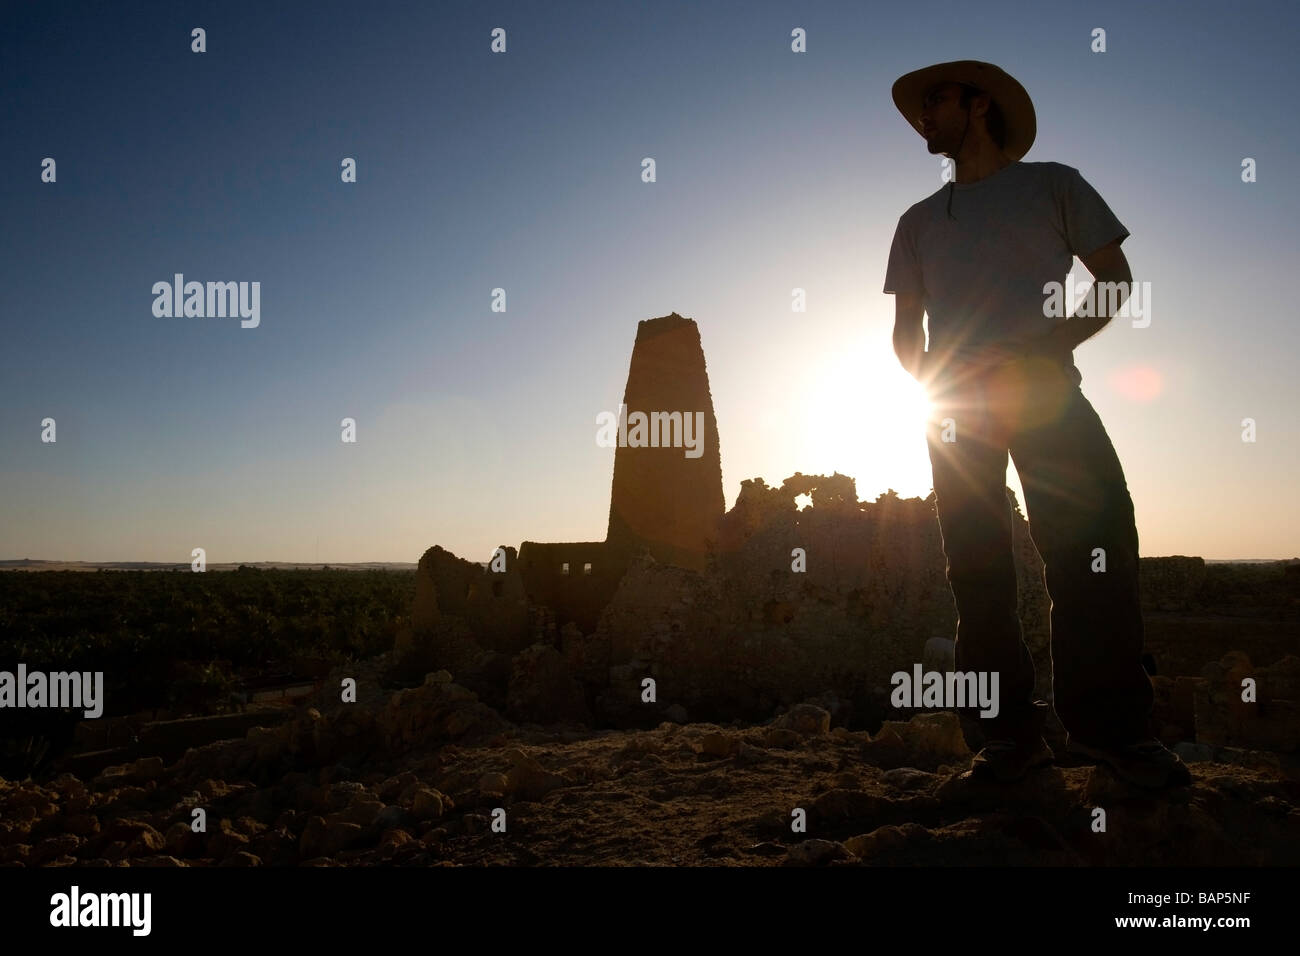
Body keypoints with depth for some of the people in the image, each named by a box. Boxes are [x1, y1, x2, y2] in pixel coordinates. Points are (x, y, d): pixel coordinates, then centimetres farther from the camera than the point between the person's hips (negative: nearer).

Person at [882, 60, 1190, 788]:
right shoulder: (919, 221, 23)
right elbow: (905, 331, 19)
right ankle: (1010, 733, -1)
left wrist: (1044, 350, -11)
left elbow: (1114, 279, 7)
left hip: (1045, 391, -2)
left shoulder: (1052, 184, 14)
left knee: (1096, 537, -17)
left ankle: (1109, 722, -9)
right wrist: (932, 379, -3)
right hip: (957, 403, 3)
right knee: (977, 563, -5)